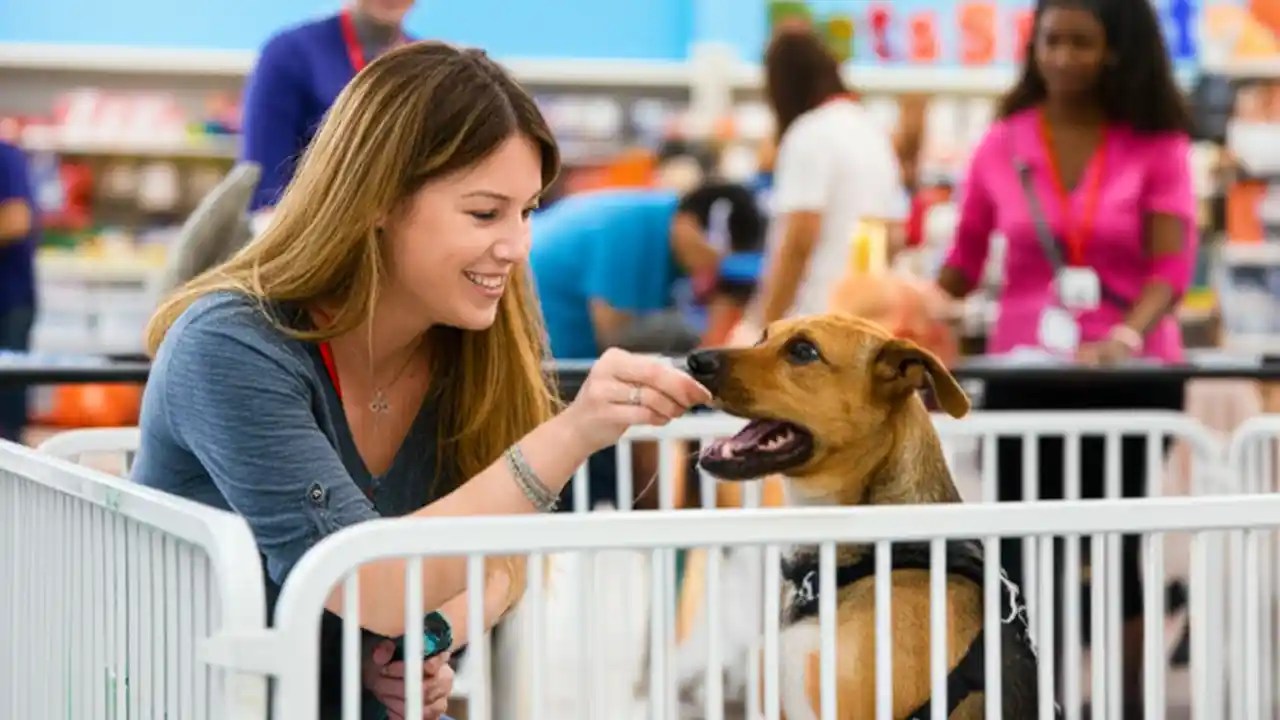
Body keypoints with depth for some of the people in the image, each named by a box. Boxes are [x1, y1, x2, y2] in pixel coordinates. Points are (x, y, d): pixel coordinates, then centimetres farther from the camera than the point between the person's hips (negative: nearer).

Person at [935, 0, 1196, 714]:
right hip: (1024, 376, 1)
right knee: (1027, 553, 0)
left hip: (1130, 377, -1)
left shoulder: (1157, 144, -2)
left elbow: (1172, 265, -10)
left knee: (1117, 547, 3)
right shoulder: (1003, 145, 4)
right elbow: (964, 262, 9)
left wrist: (1126, 337, -27)